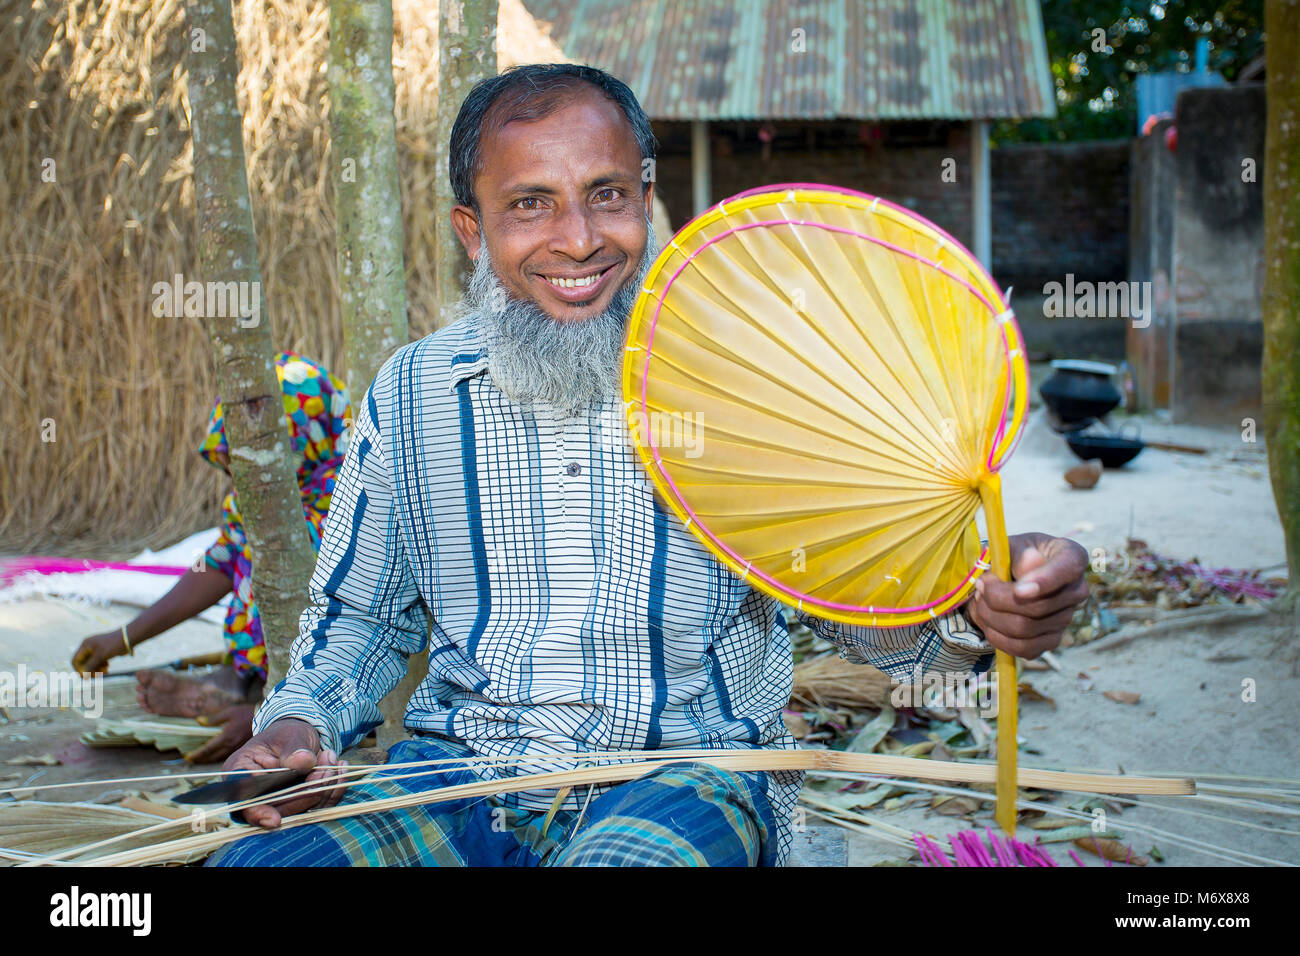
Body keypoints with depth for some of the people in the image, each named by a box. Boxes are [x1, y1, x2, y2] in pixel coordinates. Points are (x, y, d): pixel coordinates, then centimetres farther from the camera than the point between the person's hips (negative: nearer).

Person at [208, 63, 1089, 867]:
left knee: (632, 855, -36)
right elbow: (360, 619, 18)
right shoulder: (409, 396, 7)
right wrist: (301, 724, -4)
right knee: (251, 859, -21)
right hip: (459, 771, 3)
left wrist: (973, 608, -25)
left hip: (687, 775, -2)